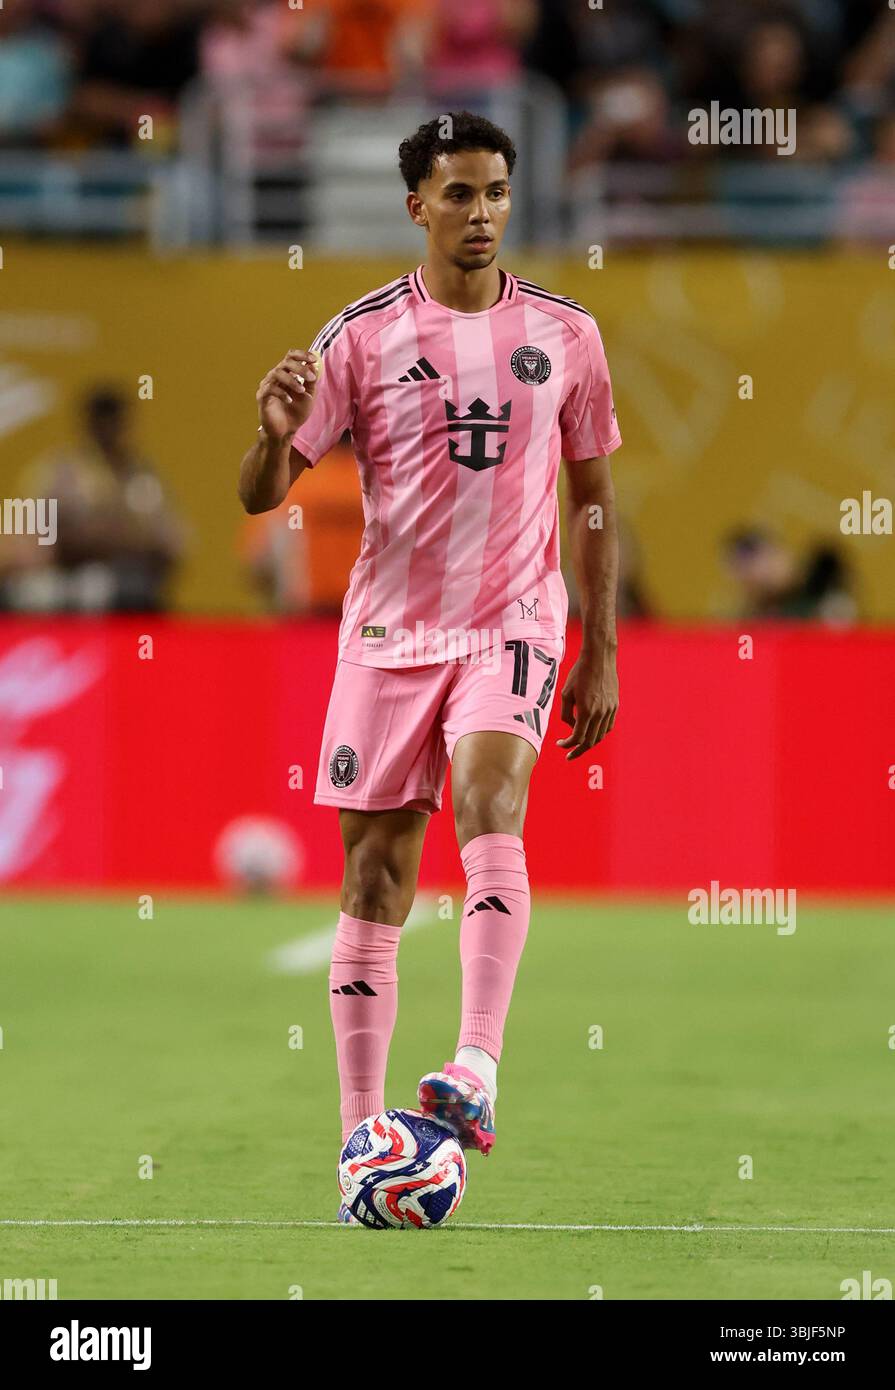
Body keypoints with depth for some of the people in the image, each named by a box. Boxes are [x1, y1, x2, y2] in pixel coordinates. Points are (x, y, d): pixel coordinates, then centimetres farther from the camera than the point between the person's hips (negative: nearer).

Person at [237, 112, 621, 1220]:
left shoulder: (563, 333, 4)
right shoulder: (363, 335, -1)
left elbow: (593, 498, 11)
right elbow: (260, 496, -3)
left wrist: (601, 652, 6)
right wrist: (278, 432, -26)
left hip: (514, 621, -1)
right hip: (388, 630, 1)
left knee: (489, 804, -27)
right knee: (376, 878, 1)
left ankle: (476, 1072, -37)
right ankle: (361, 1138, 7)